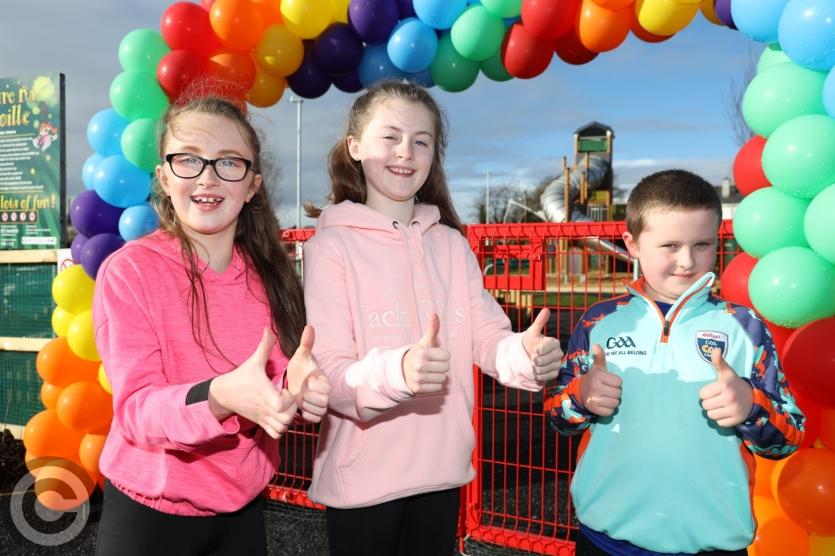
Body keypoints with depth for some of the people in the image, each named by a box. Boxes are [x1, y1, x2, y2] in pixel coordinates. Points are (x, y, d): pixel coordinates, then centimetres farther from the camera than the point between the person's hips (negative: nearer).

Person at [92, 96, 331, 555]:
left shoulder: (270, 275, -4)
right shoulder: (128, 271, -16)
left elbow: (276, 387, -4)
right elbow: (135, 409, -20)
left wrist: (295, 385, -27)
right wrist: (220, 397, -40)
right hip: (148, 514, -3)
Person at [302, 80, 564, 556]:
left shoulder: (452, 244, 5)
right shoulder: (332, 245, -11)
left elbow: (489, 336, -1)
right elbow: (327, 373, -18)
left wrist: (526, 353, -24)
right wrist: (397, 370, -37)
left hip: (442, 470, 4)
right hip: (363, 479, -4)